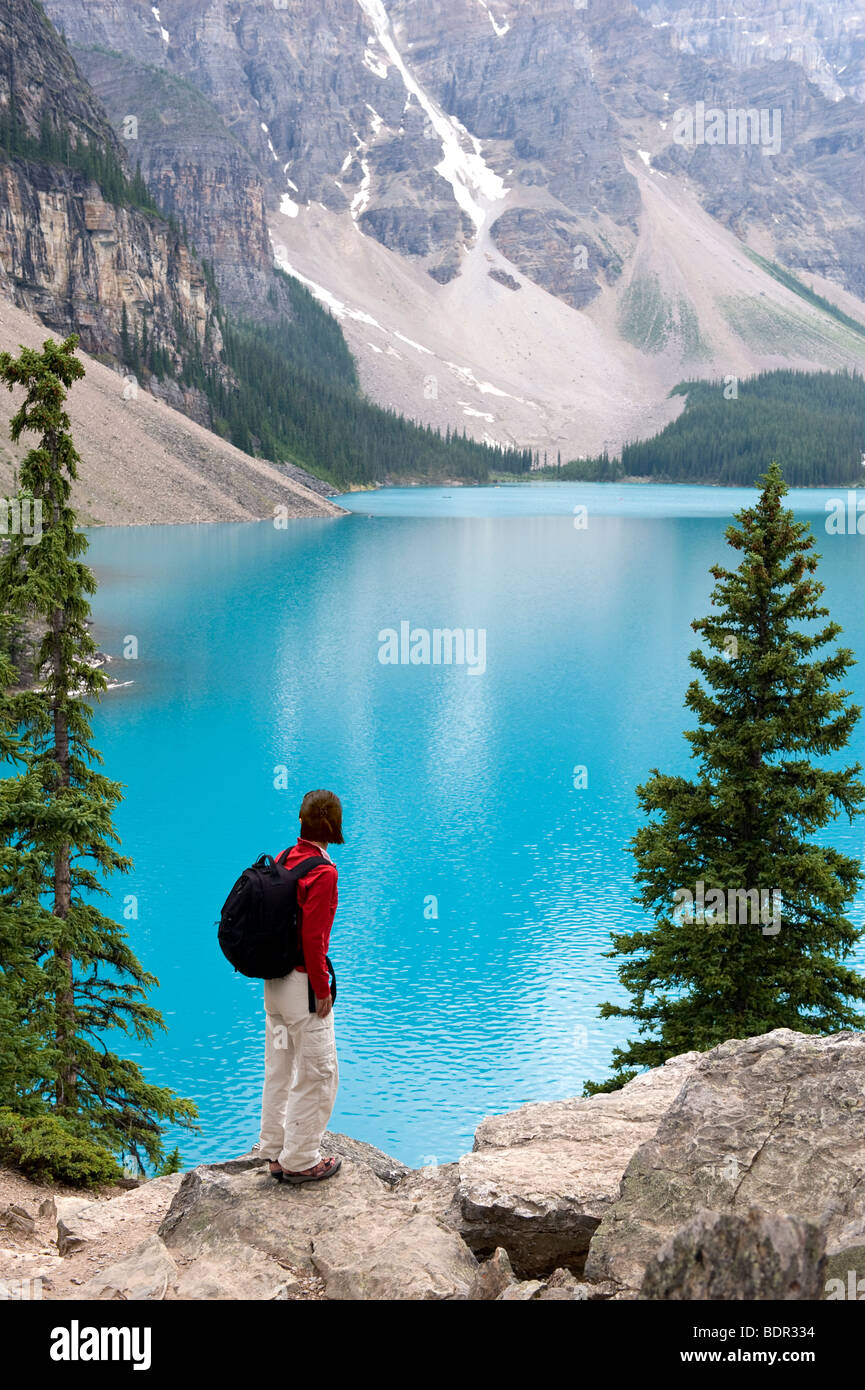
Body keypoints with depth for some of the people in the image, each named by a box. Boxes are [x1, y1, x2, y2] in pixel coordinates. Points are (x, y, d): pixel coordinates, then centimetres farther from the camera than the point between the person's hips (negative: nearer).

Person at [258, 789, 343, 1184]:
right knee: (317, 1073, 3)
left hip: (273, 983, 8)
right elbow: (312, 936, -22)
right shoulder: (322, 872, -19)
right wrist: (322, 989, -14)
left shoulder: (283, 860, 5)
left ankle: (275, 1151, 27)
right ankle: (300, 1161, 10)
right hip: (303, 984, -8)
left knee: (279, 1069, 17)